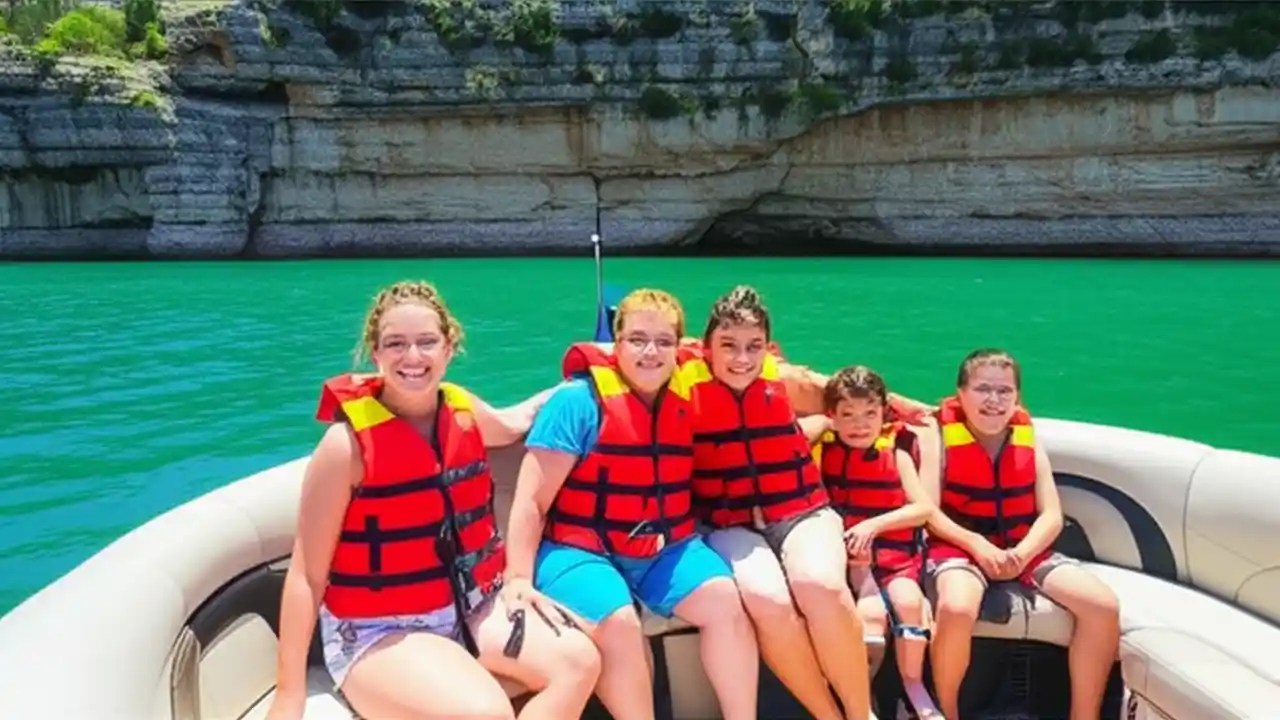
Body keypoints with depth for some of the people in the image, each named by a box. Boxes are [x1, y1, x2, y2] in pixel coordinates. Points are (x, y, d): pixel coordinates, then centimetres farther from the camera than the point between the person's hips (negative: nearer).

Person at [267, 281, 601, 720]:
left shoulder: (460, 408, 0)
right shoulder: (349, 441, -17)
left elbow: (513, 424, 26)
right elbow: (306, 575, -14)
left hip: (470, 606, 7)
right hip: (378, 631, -6)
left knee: (579, 660, -14)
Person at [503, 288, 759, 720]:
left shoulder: (686, 400, 5)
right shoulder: (580, 401, -10)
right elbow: (531, 501, -11)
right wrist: (519, 579, -18)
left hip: (665, 548, 5)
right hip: (580, 548, -4)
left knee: (725, 600, -18)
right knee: (618, 622, -31)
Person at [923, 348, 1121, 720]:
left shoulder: (1028, 439, 8)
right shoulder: (941, 436, -3)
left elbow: (1051, 515, 1)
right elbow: (928, 511, -10)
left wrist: (1022, 553, -18)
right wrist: (978, 545, -25)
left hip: (1024, 547, 5)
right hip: (959, 545, -4)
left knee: (1104, 605, -15)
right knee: (956, 608, -36)